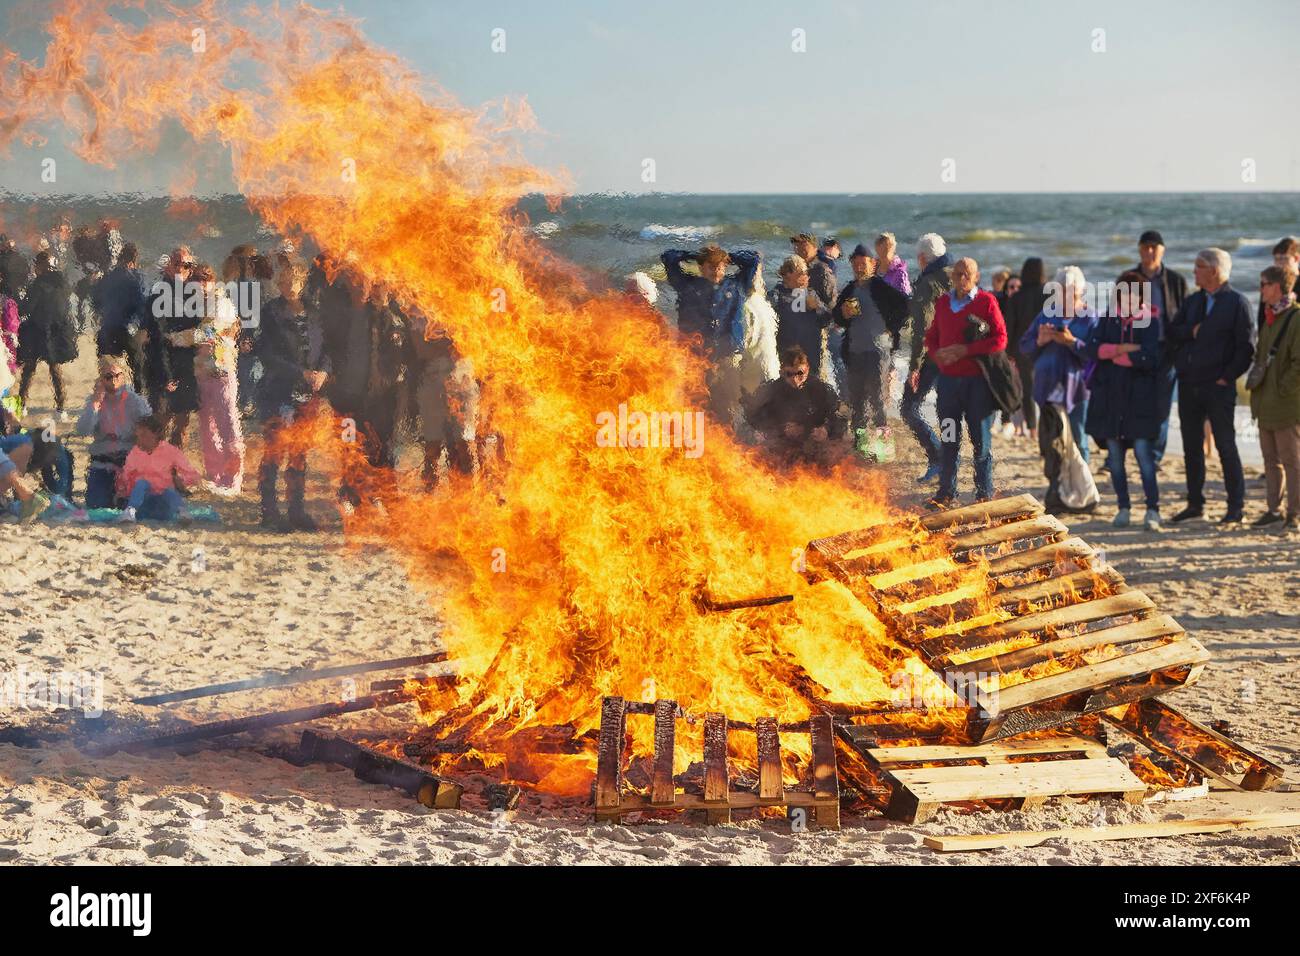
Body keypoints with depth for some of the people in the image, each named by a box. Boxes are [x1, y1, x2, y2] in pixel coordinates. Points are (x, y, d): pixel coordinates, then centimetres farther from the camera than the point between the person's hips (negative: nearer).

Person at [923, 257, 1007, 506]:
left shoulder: (986, 301, -2)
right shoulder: (942, 303, 13)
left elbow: (1000, 340, -9)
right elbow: (931, 338, 21)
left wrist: (965, 350, -16)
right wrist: (938, 354, -2)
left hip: (978, 380, -4)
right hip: (948, 379, 4)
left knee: (981, 440, 2)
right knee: (948, 440, 5)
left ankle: (985, 494, 9)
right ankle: (946, 494, 11)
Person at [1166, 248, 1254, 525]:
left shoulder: (1236, 302, -6)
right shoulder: (1192, 301, 13)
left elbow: (1246, 346, -9)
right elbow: (1172, 333, 9)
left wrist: (1228, 377, -13)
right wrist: (1191, 331, -9)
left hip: (1218, 387, -6)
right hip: (1188, 385, 6)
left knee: (1226, 446, -3)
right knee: (1191, 447, 10)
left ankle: (1236, 507, 2)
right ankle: (1195, 504, 19)